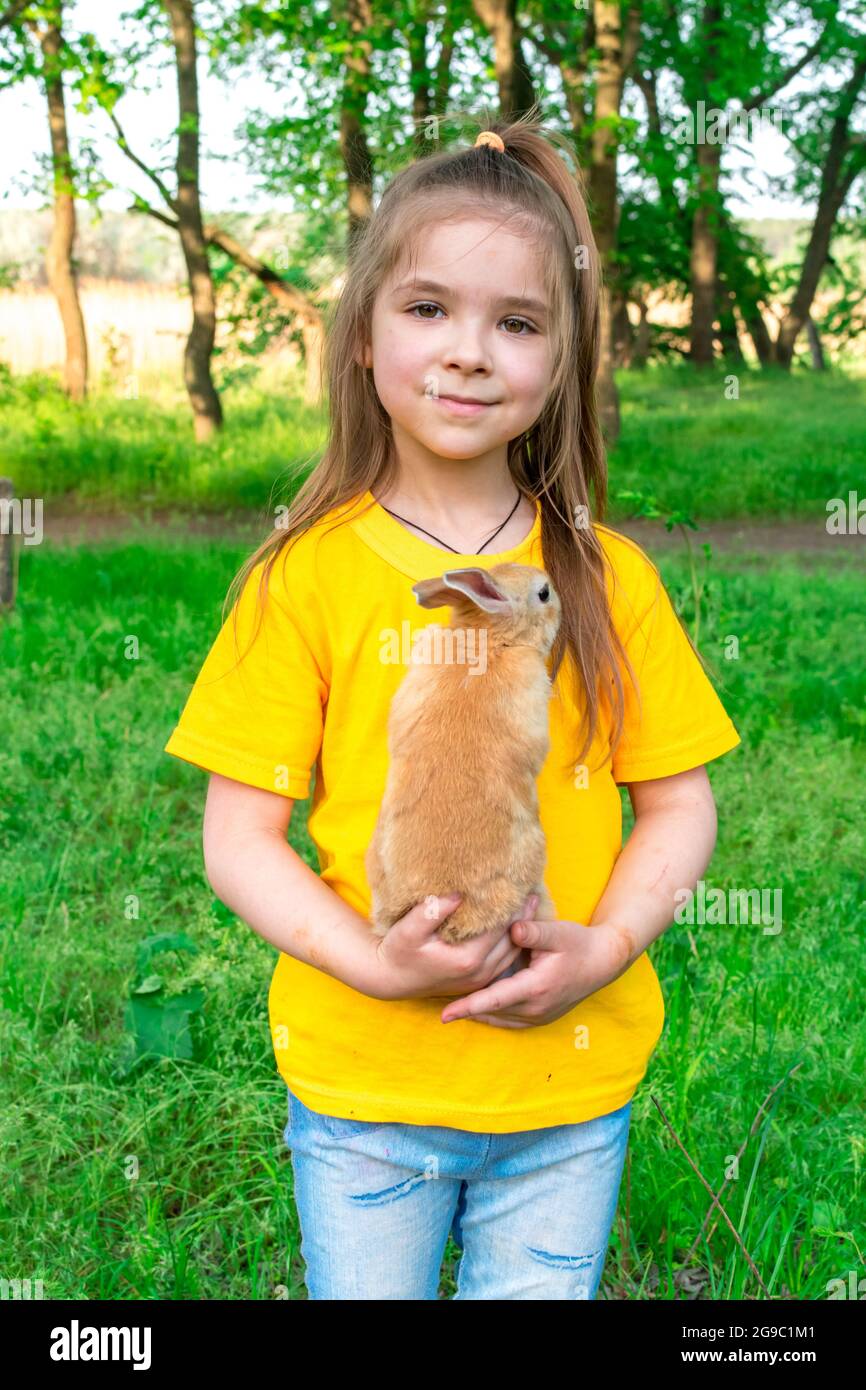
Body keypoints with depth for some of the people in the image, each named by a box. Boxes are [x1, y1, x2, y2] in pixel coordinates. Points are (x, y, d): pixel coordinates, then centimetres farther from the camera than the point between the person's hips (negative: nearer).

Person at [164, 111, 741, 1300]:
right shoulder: (309, 576, -6)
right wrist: (378, 963, -20)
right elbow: (239, 838, -6)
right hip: (360, 1084, -1)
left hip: (571, 1089, 2)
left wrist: (603, 947, -14)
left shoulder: (609, 578, 0)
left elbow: (678, 809, 3)